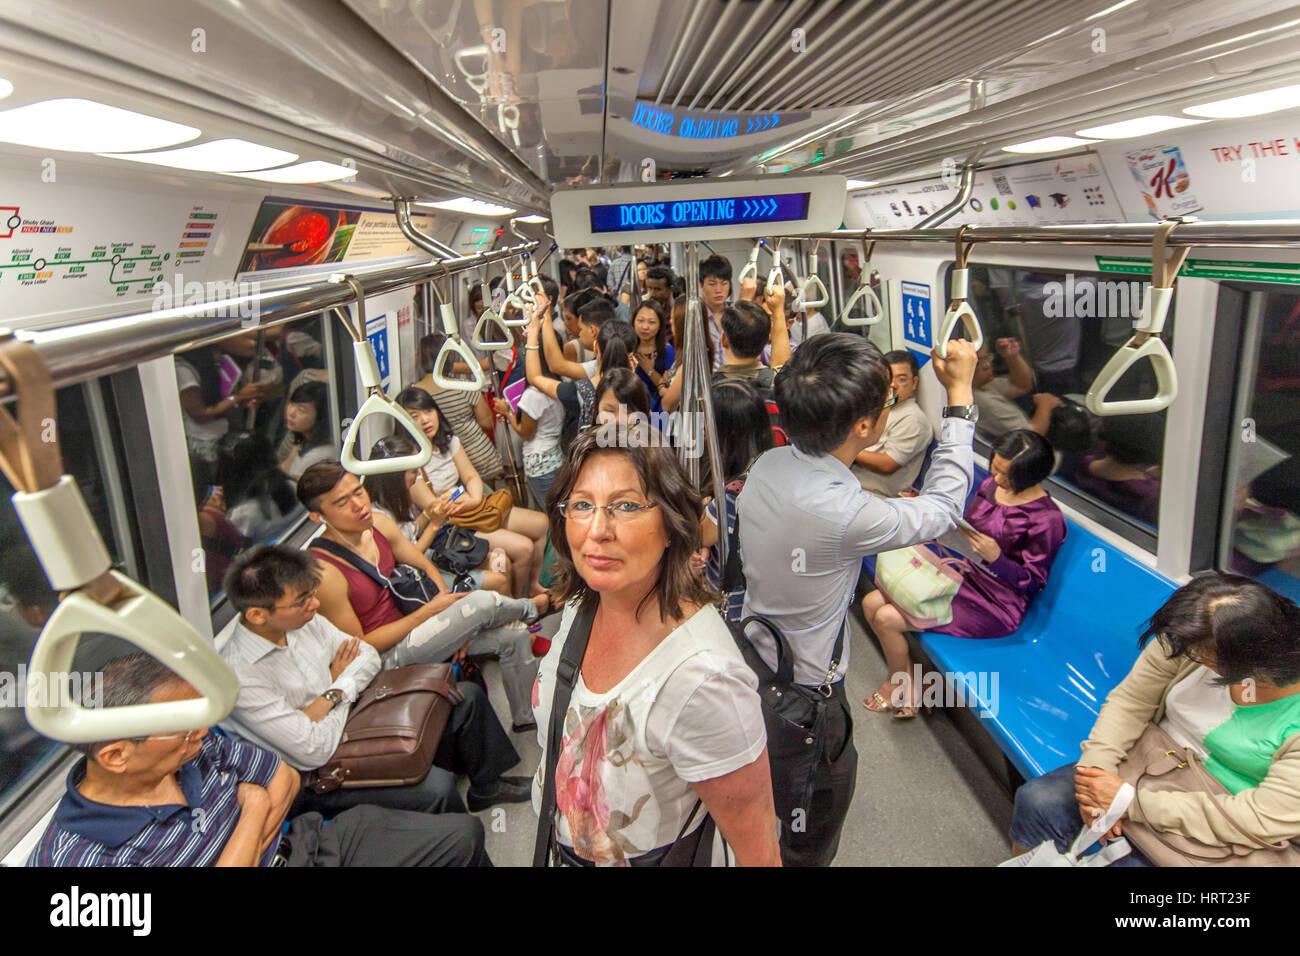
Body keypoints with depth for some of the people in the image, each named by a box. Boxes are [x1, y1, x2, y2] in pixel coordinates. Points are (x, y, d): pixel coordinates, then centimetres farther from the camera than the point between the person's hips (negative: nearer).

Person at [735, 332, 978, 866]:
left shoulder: (766, 464, -12)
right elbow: (942, 508, -14)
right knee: (808, 840, 17)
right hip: (804, 690, -8)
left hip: (755, 657, 8)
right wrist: (959, 398, -7)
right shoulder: (845, 513, -32)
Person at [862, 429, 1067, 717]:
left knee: (886, 619, -14)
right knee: (871, 603, -2)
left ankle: (896, 683, 18)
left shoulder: (1047, 519, -19)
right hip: (965, 574, 8)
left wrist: (995, 558, -29)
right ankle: (913, 690, 10)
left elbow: (1032, 581, -14)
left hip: (995, 605, -8)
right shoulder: (990, 485, 1)